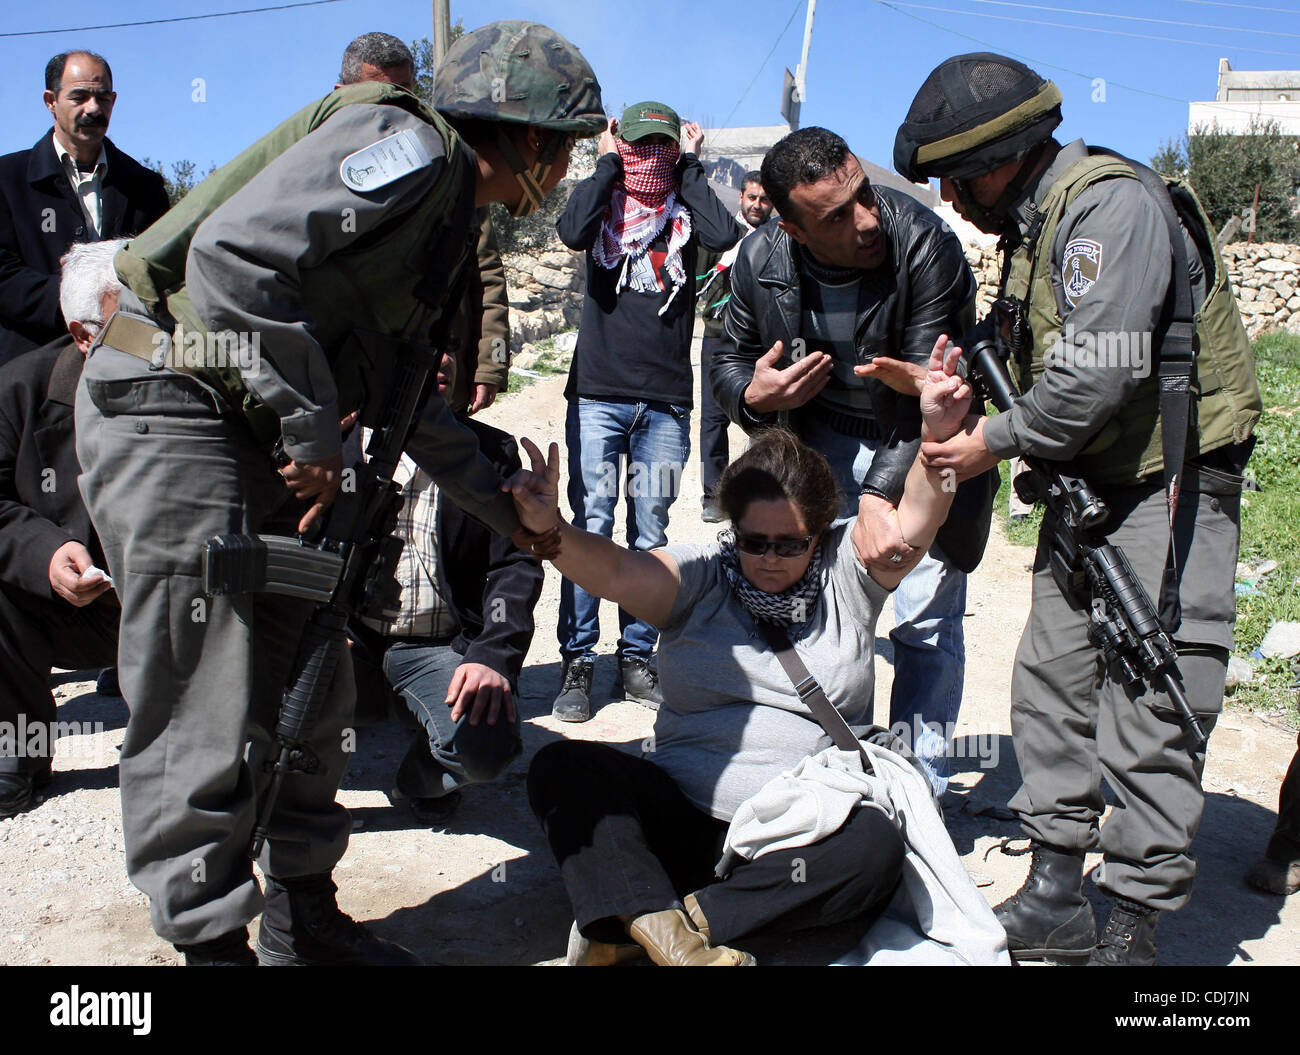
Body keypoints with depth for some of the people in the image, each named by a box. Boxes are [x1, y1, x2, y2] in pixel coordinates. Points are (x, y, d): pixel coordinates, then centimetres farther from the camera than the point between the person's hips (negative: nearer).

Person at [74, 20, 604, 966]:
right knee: (203, 723, -6)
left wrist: (516, 516, 23)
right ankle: (212, 940, 9)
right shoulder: (408, 145, -11)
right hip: (171, 406, -10)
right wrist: (312, 430, -19)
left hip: (265, 431, 10)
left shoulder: (449, 219, 18)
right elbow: (231, 250, -25)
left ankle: (303, 920, 27)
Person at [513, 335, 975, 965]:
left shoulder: (845, 572, 7)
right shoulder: (699, 577, 6)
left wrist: (939, 436, -26)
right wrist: (550, 533, -31)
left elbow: (912, 523, -9)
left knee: (876, 846, -32)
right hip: (682, 812, 1)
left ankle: (689, 917, -25)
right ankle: (660, 926, -34)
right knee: (561, 766, -21)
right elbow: (614, 571, -11)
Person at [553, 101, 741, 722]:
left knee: (651, 532, 6)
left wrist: (690, 165, -1)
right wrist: (607, 163, -2)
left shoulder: (686, 208, 9)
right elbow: (572, 232, -14)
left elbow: (725, 236, -13)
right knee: (590, 525, -4)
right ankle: (577, 661, 5)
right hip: (598, 392, -1)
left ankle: (636, 658, 16)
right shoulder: (602, 198, 9)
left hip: (667, 399, 1)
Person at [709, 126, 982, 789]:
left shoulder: (924, 243, -27)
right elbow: (729, 361, 3)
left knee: (927, 619, -8)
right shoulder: (762, 259, -13)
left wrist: (880, 497, -41)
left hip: (922, 445, -3)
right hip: (823, 441, 3)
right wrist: (753, 395, -21)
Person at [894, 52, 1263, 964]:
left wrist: (998, 442, -13)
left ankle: (1132, 932, 5)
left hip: (1167, 490, -9)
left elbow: (1096, 375, -25)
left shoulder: (1111, 205, -16)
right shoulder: (1038, 220, 13)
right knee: (1051, 682, 10)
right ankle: (1056, 898, 21)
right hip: (1088, 485, 10)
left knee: (1146, 712, -7)